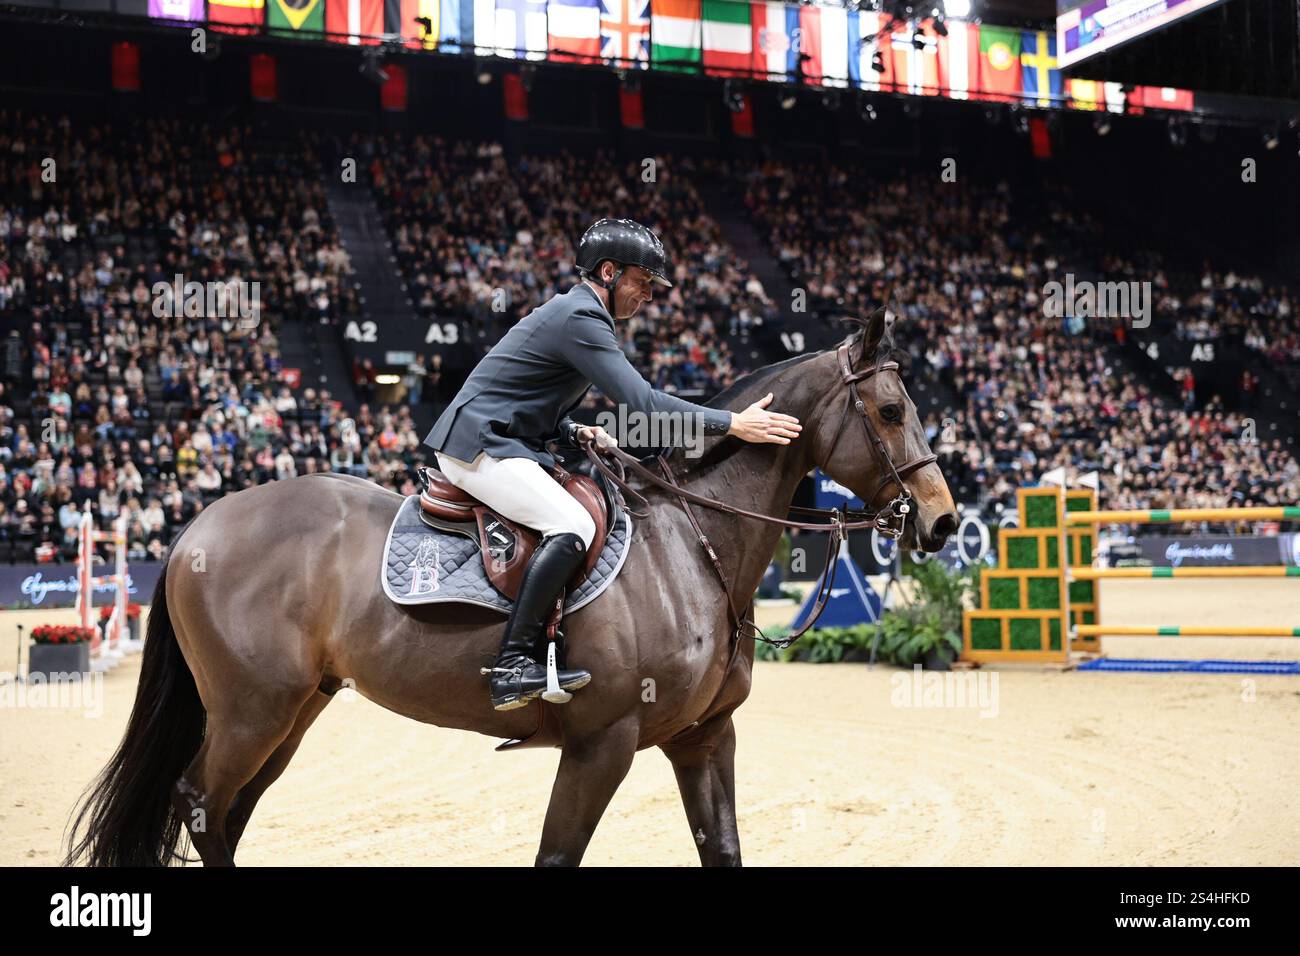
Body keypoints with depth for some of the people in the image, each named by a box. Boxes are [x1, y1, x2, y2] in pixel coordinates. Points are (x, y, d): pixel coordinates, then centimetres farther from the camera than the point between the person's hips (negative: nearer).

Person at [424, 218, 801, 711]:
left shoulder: (573, 312, 18)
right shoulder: (580, 318, -16)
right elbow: (643, 403, -23)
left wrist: (575, 430, 7)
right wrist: (734, 424, -20)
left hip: (501, 443, 11)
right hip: (480, 447, -11)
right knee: (573, 527, -26)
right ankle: (511, 665, -30)